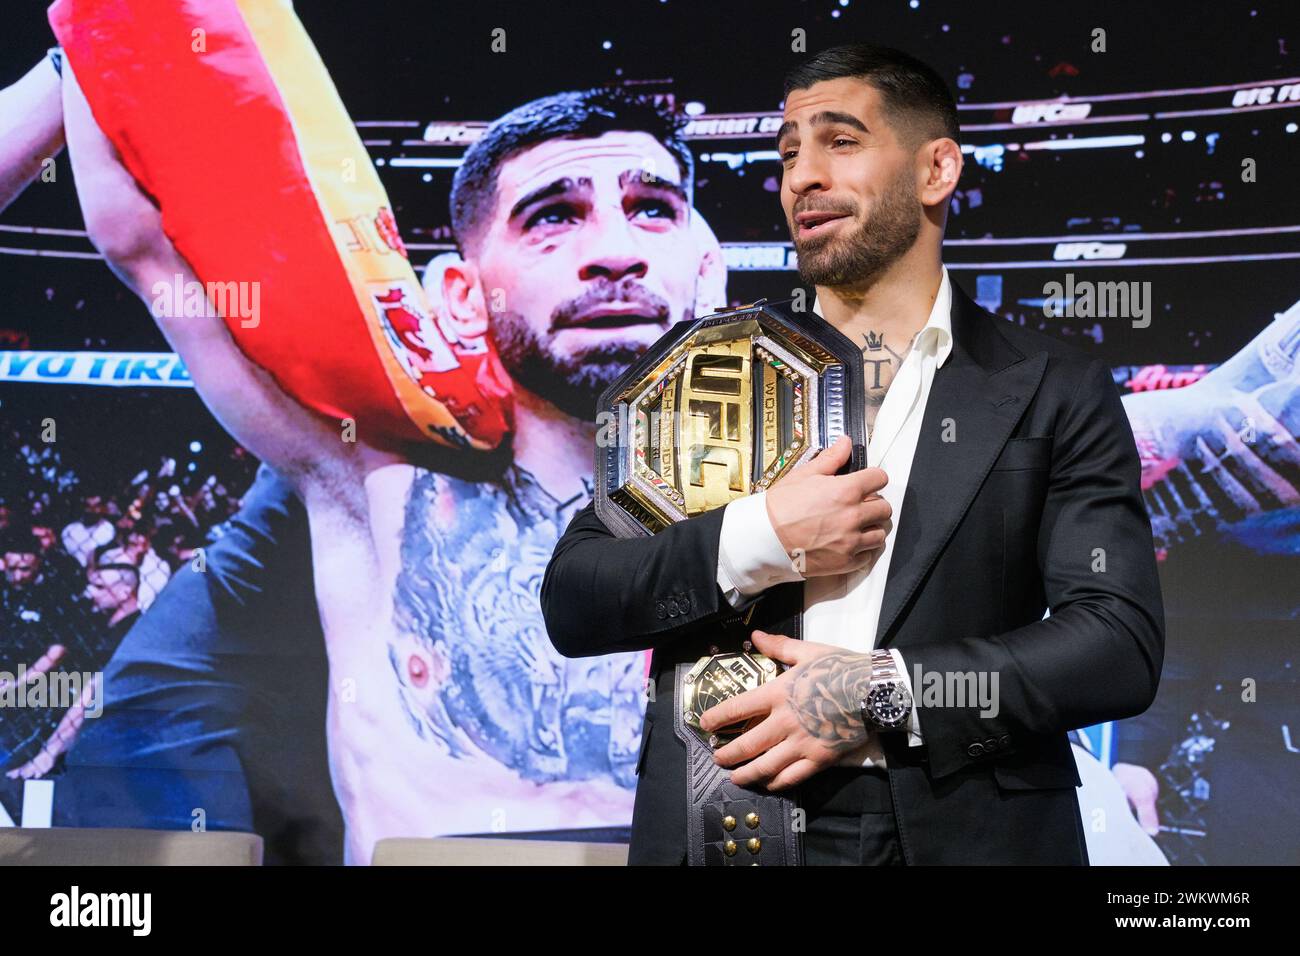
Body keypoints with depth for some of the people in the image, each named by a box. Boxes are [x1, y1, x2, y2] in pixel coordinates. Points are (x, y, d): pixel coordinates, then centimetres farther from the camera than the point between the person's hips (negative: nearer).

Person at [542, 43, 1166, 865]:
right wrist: (753, 541, -15)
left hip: (964, 832, -1)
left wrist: (882, 692, -17)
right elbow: (570, 603, 0)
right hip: (728, 825, 2)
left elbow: (1123, 641, -8)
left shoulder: (1055, 394, -1)